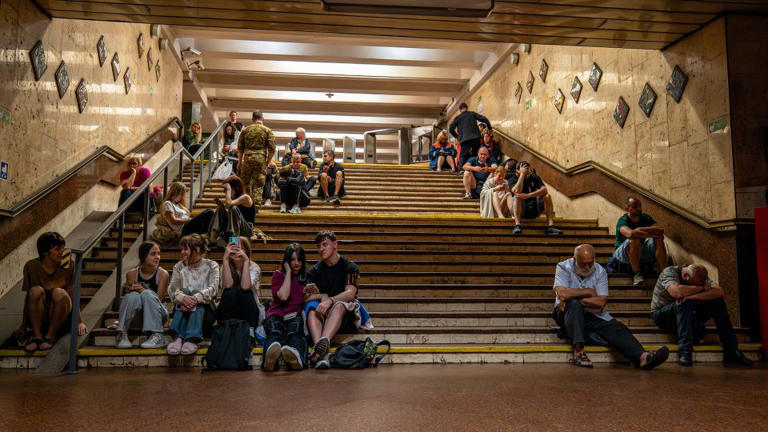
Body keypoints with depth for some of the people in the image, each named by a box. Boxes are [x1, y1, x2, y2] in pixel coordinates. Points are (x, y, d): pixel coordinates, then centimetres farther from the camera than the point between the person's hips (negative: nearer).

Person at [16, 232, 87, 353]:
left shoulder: (68, 265, -7)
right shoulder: (31, 266, -7)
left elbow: (72, 297, -7)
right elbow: (28, 297, -1)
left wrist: (80, 322, -14)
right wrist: (23, 326, 0)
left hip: (61, 316, 0)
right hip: (37, 318, 0)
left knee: (59, 293, -30)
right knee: (36, 291, -28)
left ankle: (50, 335, -21)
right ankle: (37, 335, -24)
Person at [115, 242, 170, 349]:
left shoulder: (163, 274, -8)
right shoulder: (132, 274, -2)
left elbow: (158, 299, -12)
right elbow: (125, 296, 0)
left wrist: (143, 290, -29)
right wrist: (129, 290, -22)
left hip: (156, 316, -1)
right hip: (136, 317, 1)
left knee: (147, 294, -30)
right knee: (133, 295, -29)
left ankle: (157, 336, -30)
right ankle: (122, 334, -19)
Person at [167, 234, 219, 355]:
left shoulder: (211, 265, 6)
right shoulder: (179, 267, 13)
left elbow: (213, 289, -11)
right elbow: (172, 288, -4)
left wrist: (196, 298, -31)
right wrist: (183, 298, -28)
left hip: (204, 310, -1)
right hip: (181, 310, 1)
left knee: (198, 298, -30)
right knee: (184, 291, -27)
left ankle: (192, 339, -49)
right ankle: (178, 337, -46)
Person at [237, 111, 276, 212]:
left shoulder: (245, 130, 8)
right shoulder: (267, 130, 3)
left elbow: (240, 148, 10)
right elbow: (272, 148, -4)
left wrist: (239, 161, 17)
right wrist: (269, 160, 8)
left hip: (248, 158, 1)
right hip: (261, 158, -1)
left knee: (246, 182, 13)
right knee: (259, 184, 3)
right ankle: (256, 206, 2)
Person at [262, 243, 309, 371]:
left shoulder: (306, 276, 24)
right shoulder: (278, 274, 17)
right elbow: (283, 296, -1)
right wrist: (288, 272, 5)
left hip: (297, 315, 1)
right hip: (277, 314, 0)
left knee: (294, 332, -38)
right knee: (275, 332, -39)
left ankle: (294, 354, -74)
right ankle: (272, 351, -75)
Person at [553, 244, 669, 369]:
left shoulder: (600, 272, 2)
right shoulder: (564, 267, -3)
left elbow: (601, 302, -10)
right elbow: (562, 293, -20)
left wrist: (573, 296, -14)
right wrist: (589, 292, -10)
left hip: (594, 315, 3)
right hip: (568, 313, -3)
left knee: (617, 329, -21)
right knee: (574, 304, -35)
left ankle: (642, 356, -41)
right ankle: (578, 351, -41)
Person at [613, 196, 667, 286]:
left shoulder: (645, 218, 2)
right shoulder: (623, 221, -16)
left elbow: (661, 230, -15)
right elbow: (630, 234, -39)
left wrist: (641, 229, -24)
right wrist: (652, 234, -32)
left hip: (641, 252, 5)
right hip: (622, 253, -5)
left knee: (658, 240, -19)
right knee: (634, 240, -35)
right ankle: (637, 274, -30)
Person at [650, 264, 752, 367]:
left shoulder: (700, 277, -2)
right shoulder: (669, 272, -18)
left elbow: (719, 291, -20)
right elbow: (677, 291, -38)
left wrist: (693, 296, -34)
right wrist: (702, 288, -25)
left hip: (688, 315, 5)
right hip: (662, 316, -5)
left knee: (718, 302, -14)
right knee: (685, 303, -35)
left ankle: (731, 352, -14)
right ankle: (684, 352, -41)